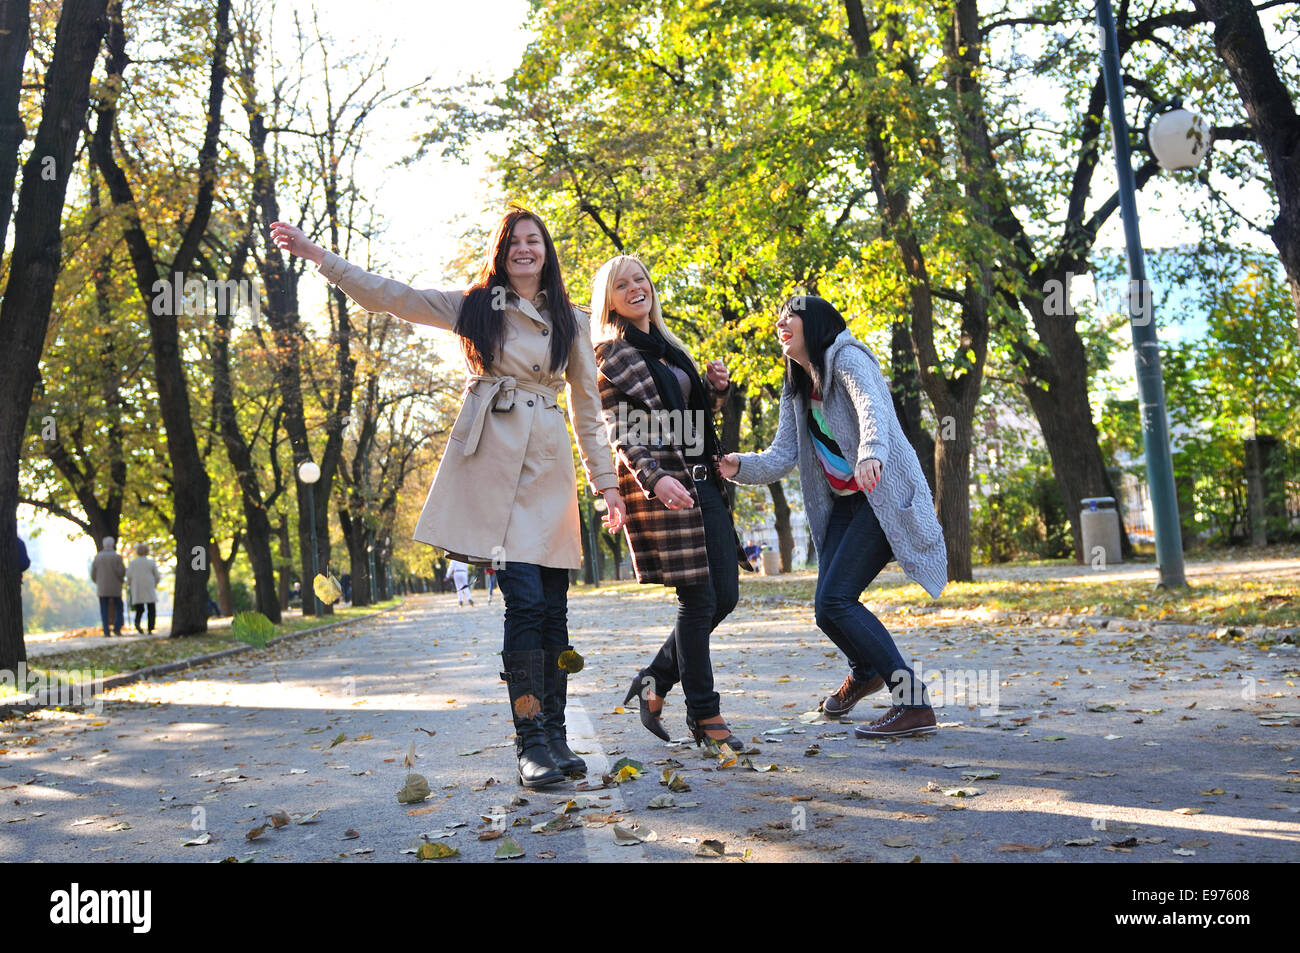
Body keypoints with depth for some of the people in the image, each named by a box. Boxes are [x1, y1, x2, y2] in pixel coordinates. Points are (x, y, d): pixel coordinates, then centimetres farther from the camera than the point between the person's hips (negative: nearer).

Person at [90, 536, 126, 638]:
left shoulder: (98, 557, 2)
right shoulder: (117, 557, -6)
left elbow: (93, 573, 2)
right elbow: (122, 572, -15)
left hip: (102, 588, 2)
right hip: (115, 588, -2)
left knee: (104, 610, 4)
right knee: (118, 608, 11)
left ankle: (106, 632, -2)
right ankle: (117, 628, -3)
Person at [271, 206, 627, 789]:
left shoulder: (571, 321, 15)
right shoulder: (472, 306, 9)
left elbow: (588, 407, 16)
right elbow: (388, 295, 6)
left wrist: (606, 481, 11)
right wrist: (315, 254, -2)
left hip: (548, 466, 3)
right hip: (490, 459, -3)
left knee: (552, 606, 1)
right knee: (525, 599, -13)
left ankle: (554, 735, 11)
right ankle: (531, 742, -6)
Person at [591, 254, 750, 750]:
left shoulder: (669, 348, 20)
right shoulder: (610, 354, -2)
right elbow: (620, 431, -11)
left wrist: (715, 388, 6)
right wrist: (654, 478, -25)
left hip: (704, 482, 8)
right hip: (661, 485, -8)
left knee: (725, 594, 5)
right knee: (698, 599, -7)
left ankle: (655, 681, 19)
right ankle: (704, 715, 5)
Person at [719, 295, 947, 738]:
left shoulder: (846, 358, -8)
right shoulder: (797, 391, 15)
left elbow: (874, 409, -28)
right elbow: (782, 456, 6)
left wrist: (870, 453, -49)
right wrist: (739, 466, -13)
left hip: (886, 495, -8)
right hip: (844, 502, 8)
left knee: (834, 600, -18)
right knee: (828, 606, 7)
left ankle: (913, 703, -14)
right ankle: (864, 672, 39)